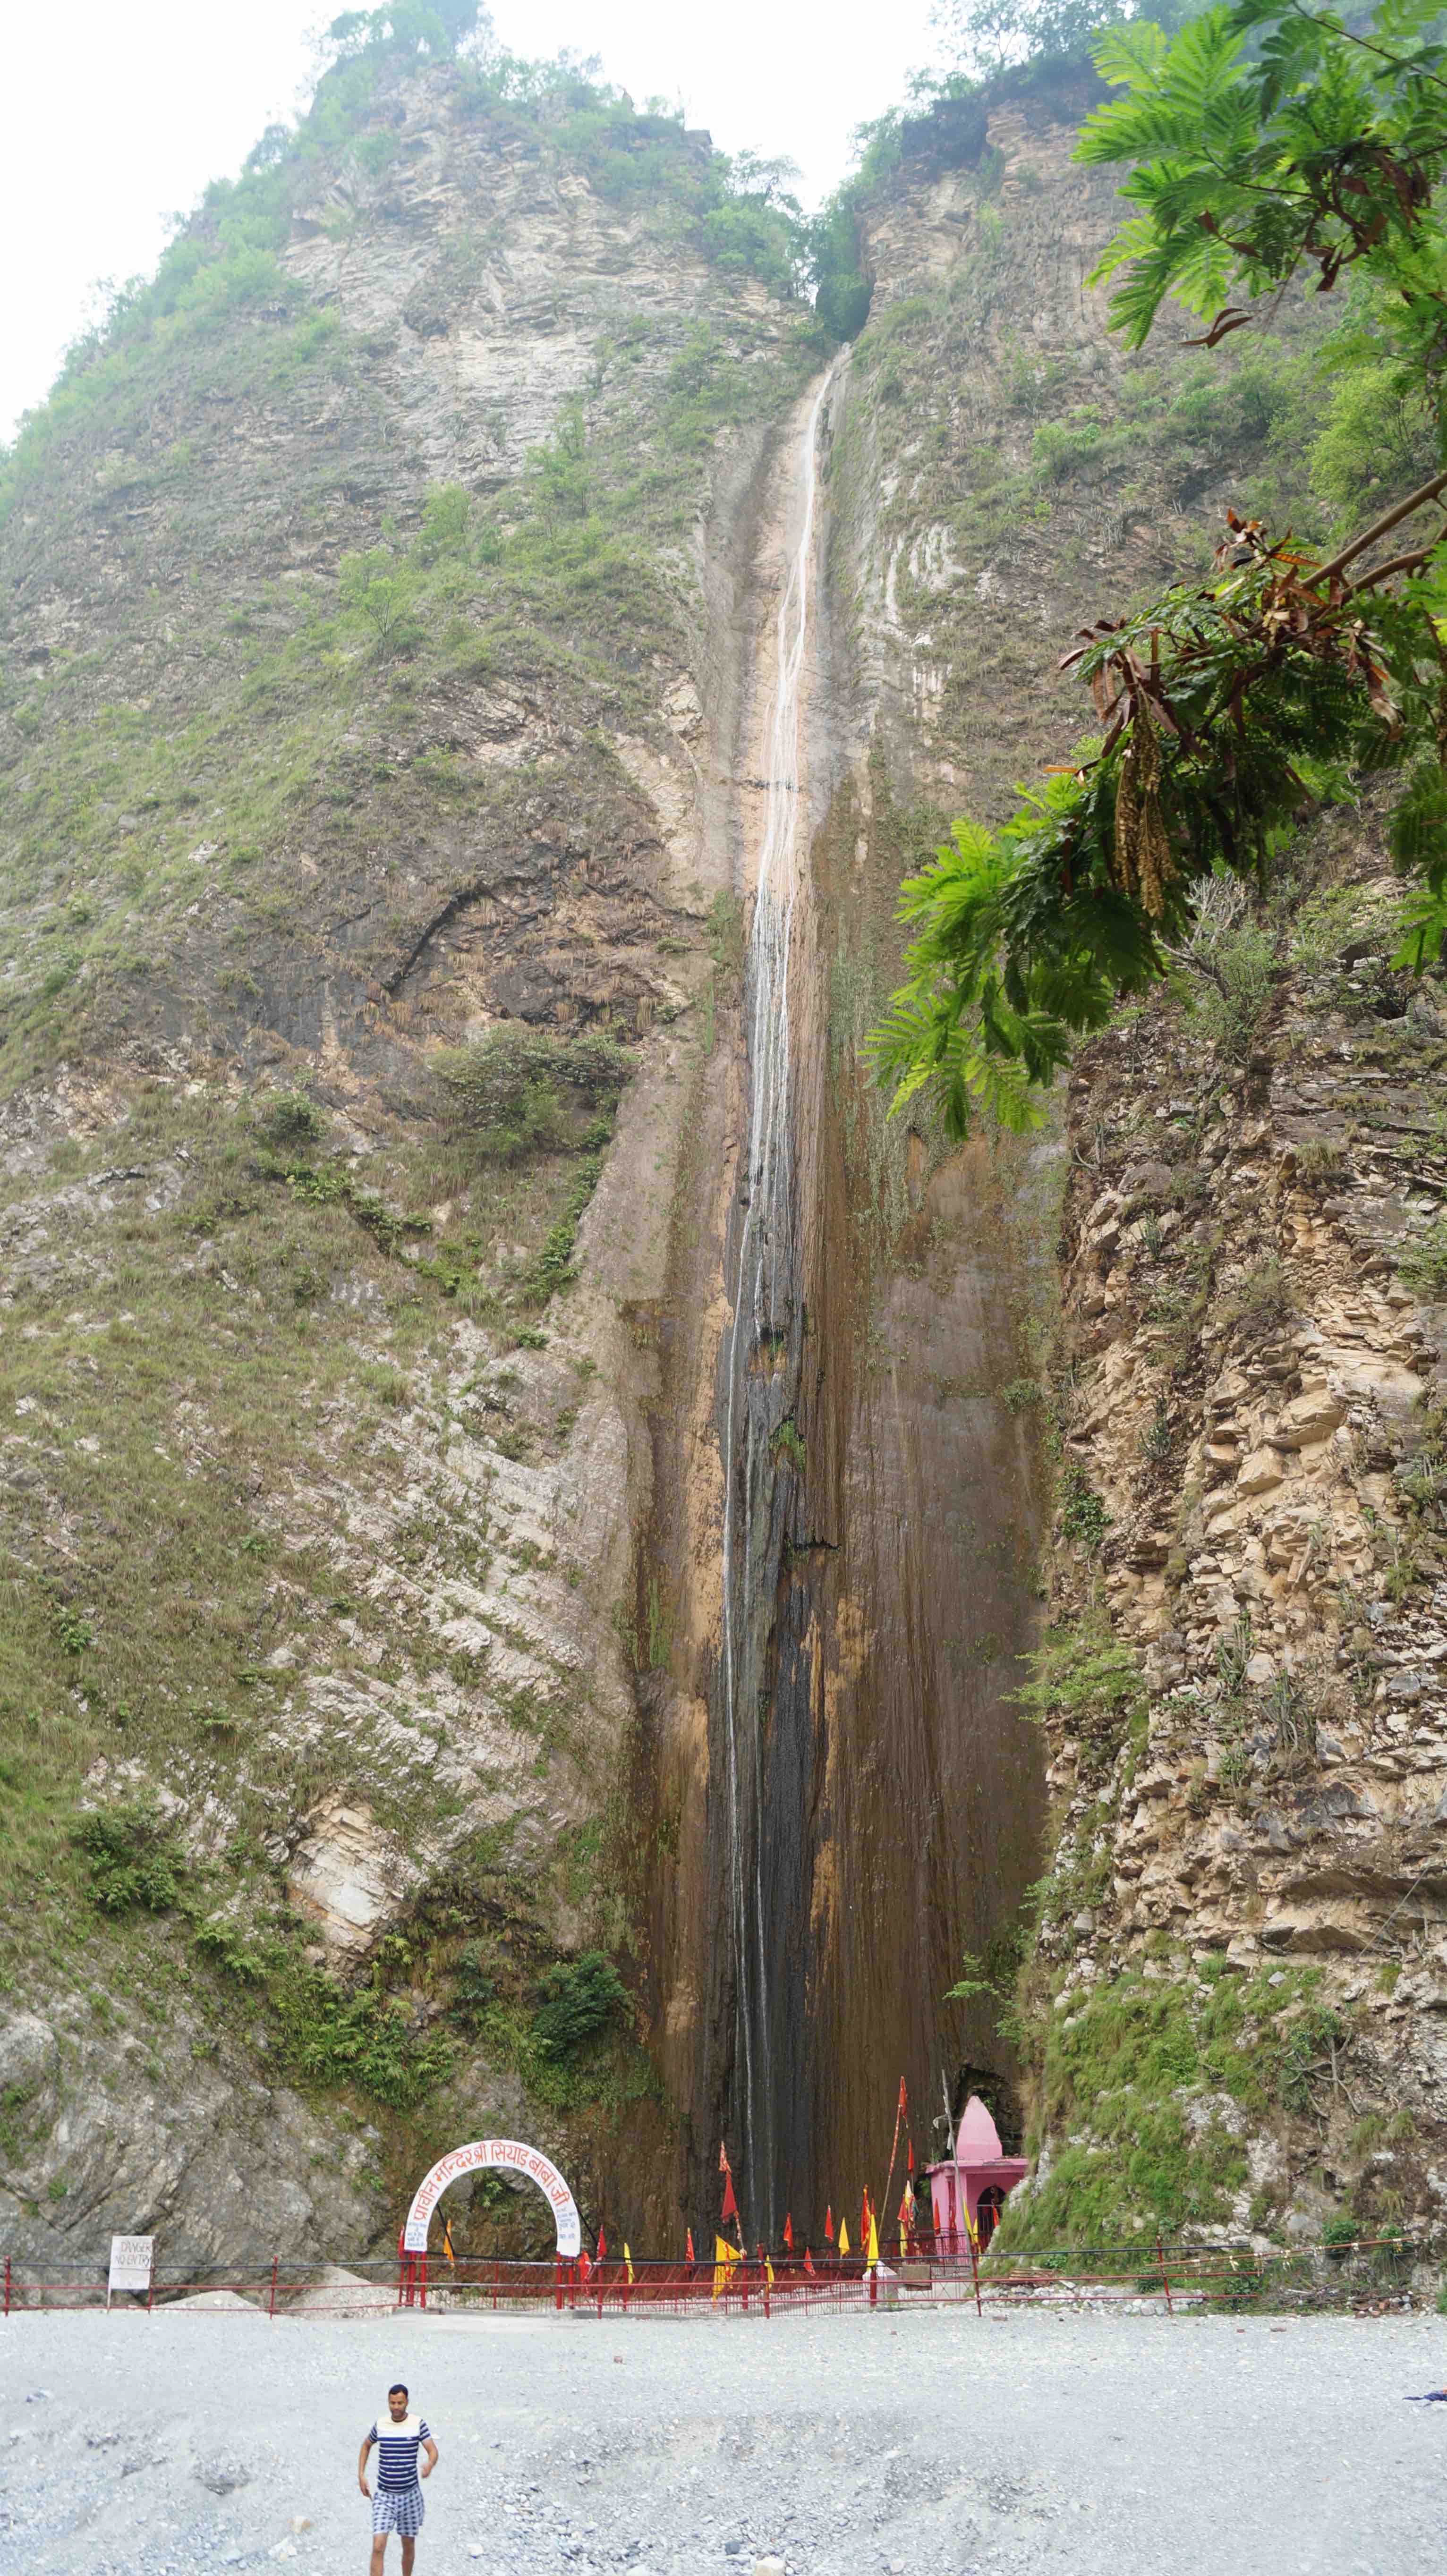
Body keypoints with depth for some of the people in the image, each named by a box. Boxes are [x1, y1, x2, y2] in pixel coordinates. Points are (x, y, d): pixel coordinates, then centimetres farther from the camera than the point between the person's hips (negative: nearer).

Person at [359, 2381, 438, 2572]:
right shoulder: (381, 2424, -3)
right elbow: (366, 2446, 16)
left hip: (410, 2494, 0)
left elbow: (433, 2452, -16)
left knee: (408, 2546, 14)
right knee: (378, 2548, -13)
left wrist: (429, 2465, -39)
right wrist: (361, 2476, 5)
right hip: (384, 2496, 0)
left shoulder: (418, 2423, -10)